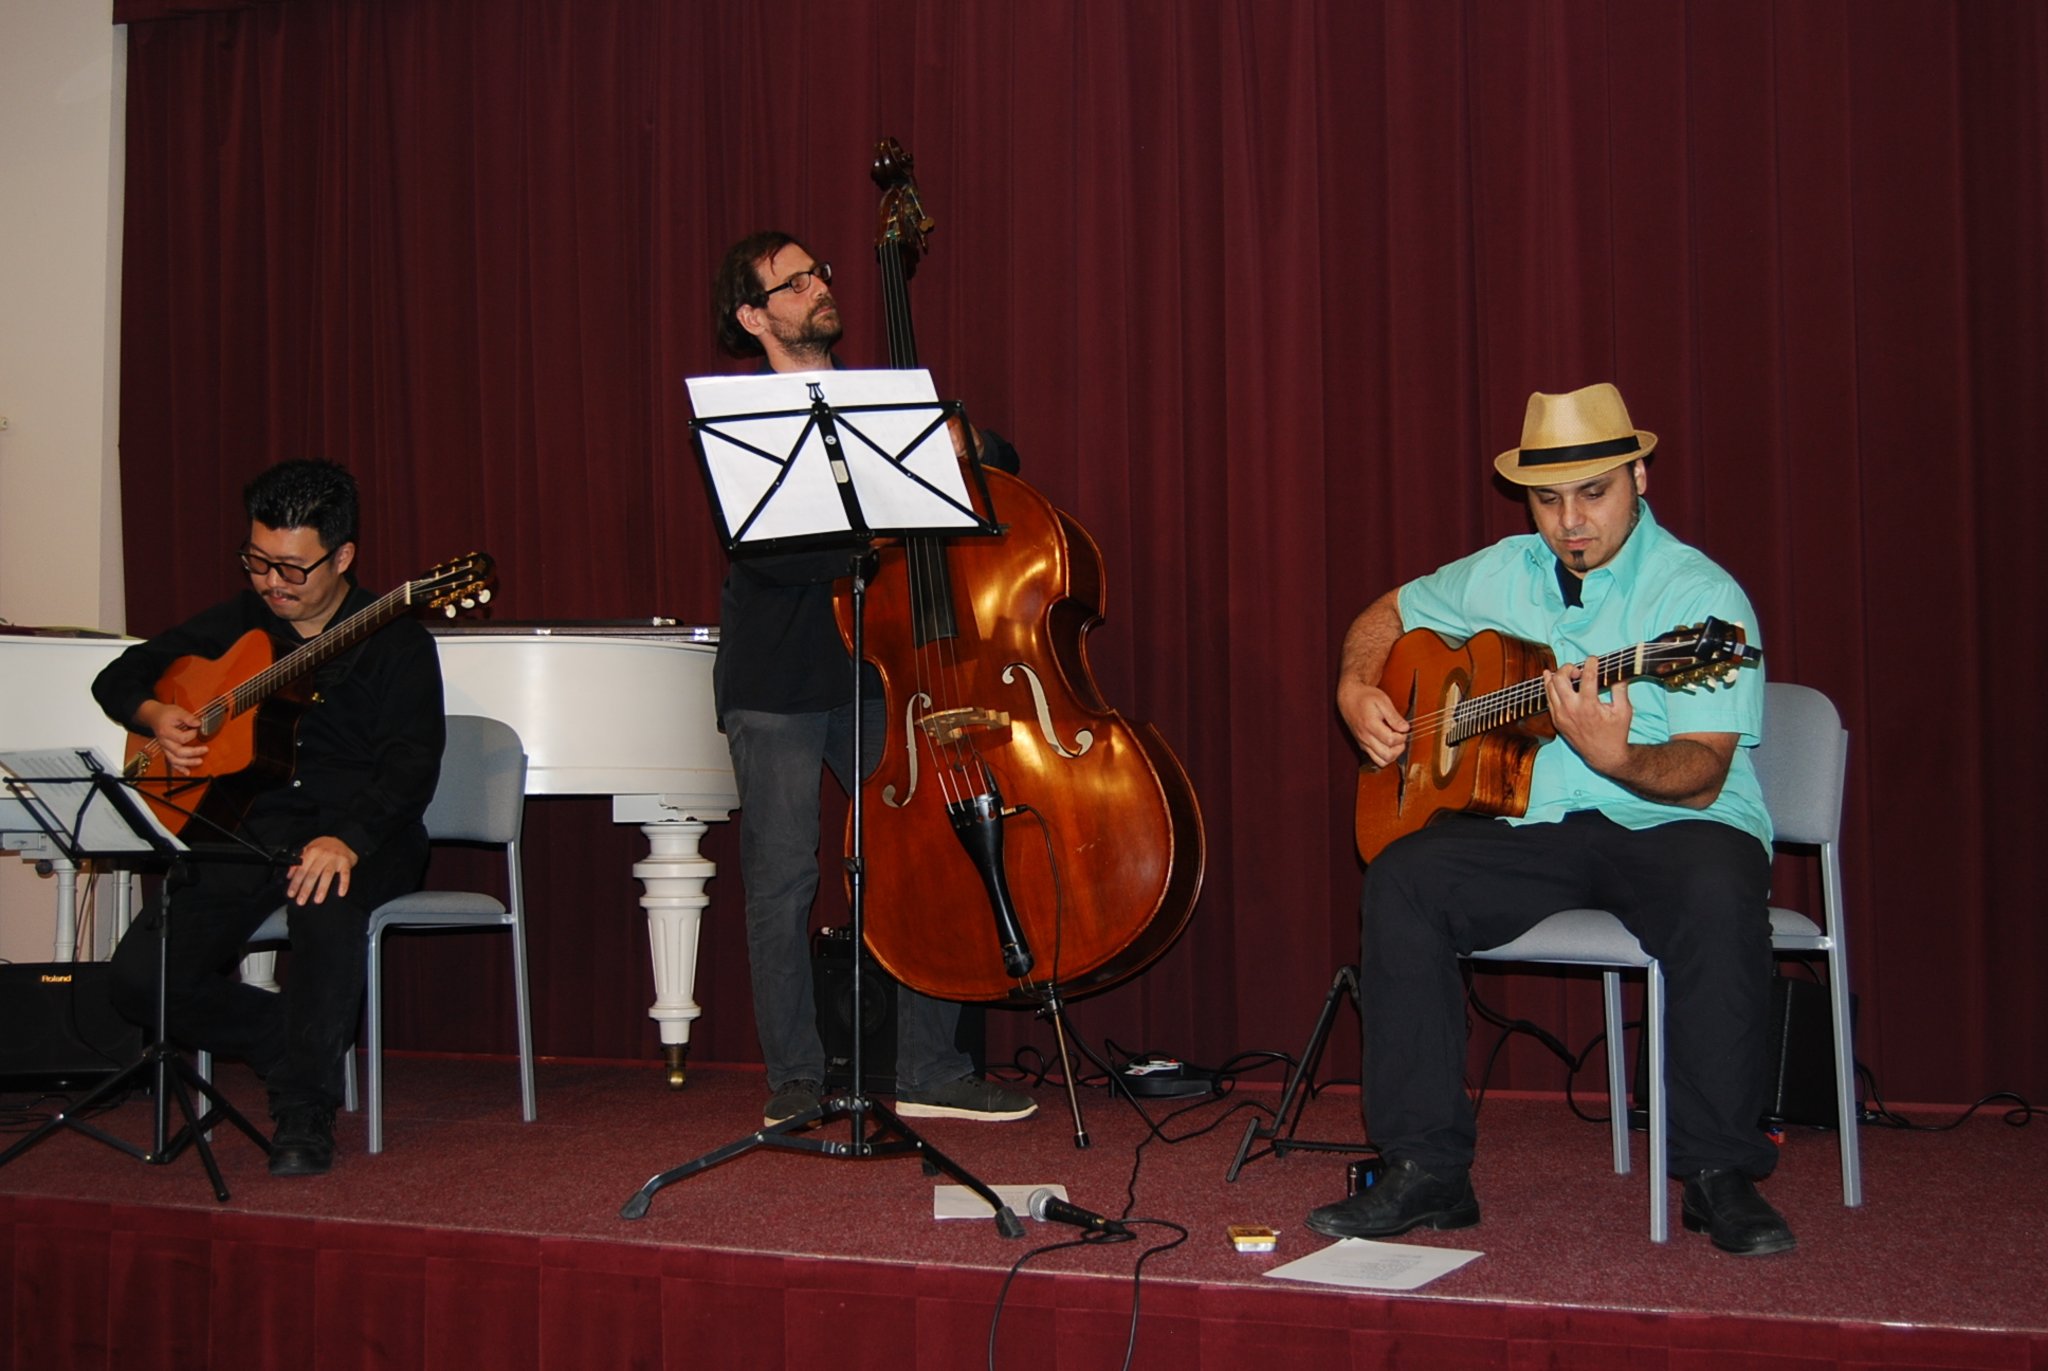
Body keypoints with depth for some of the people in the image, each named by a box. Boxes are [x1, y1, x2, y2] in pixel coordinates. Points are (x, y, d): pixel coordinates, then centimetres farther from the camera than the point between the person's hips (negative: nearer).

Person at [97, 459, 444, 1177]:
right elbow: (119, 676, 26)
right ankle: (302, 1044, 6)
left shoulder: (395, 642, 0)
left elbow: (410, 766, -13)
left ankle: (306, 1111, -26)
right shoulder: (237, 624, 16)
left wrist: (347, 840, -31)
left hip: (357, 837, -5)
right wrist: (156, 716, 1)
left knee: (325, 899, -42)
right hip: (243, 830, 5)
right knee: (140, 978, -17)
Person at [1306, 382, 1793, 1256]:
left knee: (1718, 896, -38)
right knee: (1402, 882, -21)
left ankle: (1719, 1174, -23)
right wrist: (1358, 692, 5)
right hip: (1539, 824, 5)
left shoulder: (1700, 595, -10)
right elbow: (1388, 614, 25)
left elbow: (1703, 776, -18)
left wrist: (1614, 756, -38)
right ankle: (1426, 1170, -16)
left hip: (1671, 825, -4)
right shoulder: (1502, 575, 9)